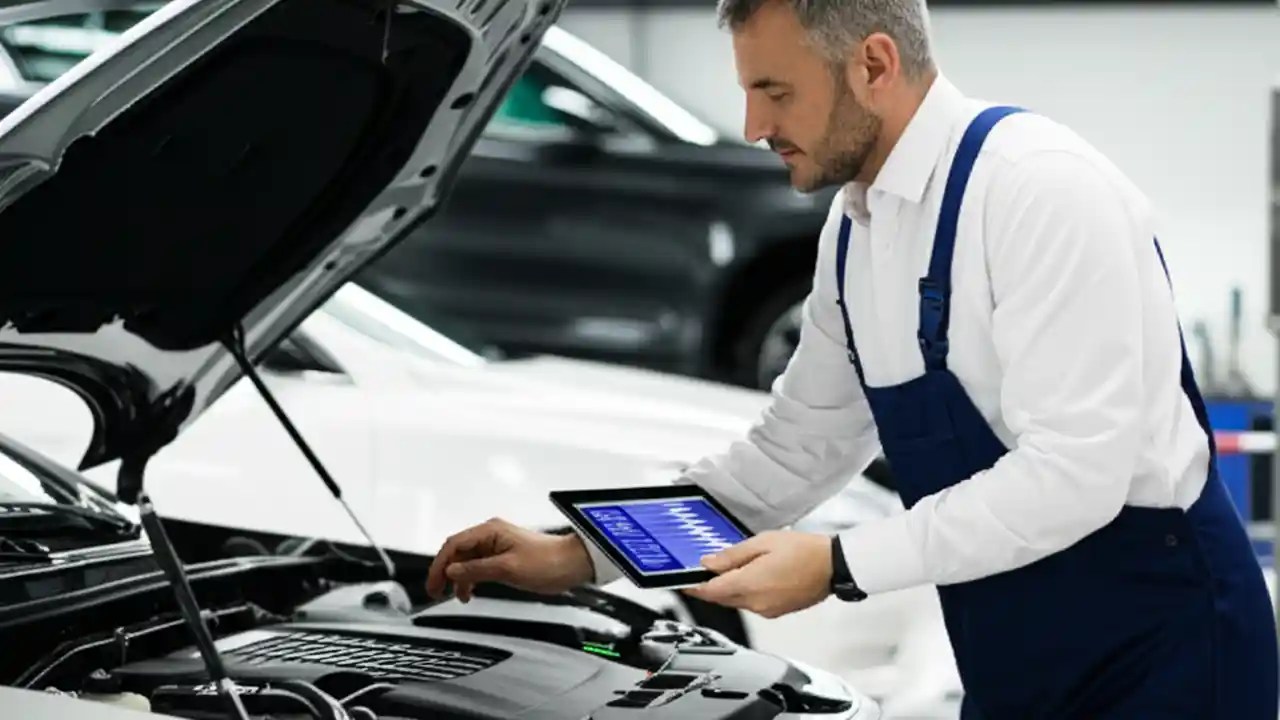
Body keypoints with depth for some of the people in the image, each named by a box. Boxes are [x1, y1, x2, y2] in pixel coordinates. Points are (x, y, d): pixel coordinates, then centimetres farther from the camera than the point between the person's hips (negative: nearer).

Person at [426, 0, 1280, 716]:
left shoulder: (1039, 187, -20)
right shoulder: (856, 226, 6)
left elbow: (1074, 471, -26)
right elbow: (796, 449, 15)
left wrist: (842, 566, -24)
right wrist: (578, 556, 9)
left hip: (1155, 649, -8)